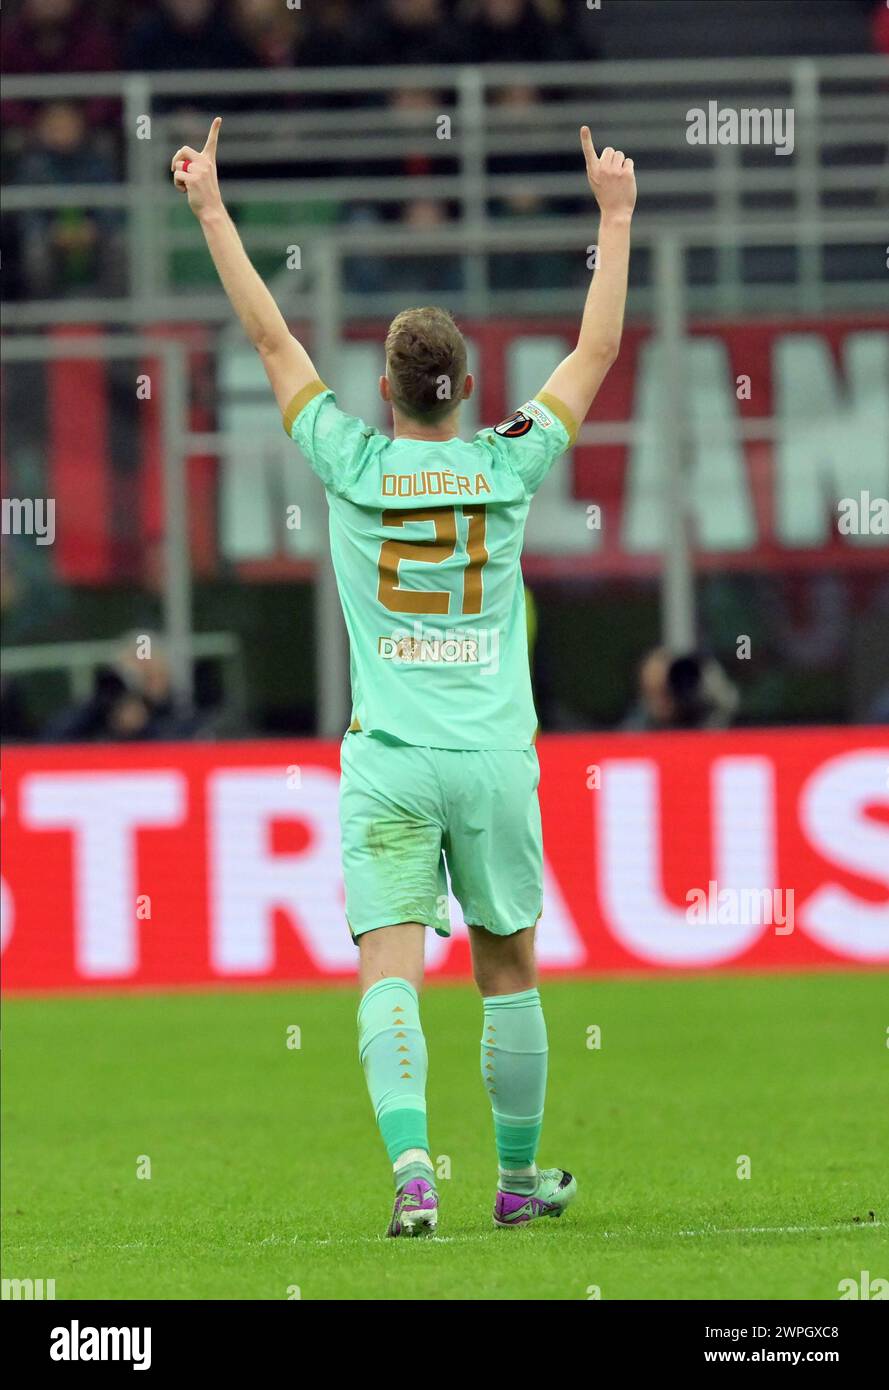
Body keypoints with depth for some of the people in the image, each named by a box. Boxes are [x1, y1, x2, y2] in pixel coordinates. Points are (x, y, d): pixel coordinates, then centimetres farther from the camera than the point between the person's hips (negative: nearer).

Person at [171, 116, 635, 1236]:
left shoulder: (353, 463, -2)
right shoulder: (507, 467, -1)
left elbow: (271, 337, 5)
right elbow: (596, 350, 10)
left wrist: (212, 209, 13)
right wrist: (615, 215, 18)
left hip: (388, 763, -1)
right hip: (495, 755, 1)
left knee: (390, 977, -9)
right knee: (507, 972, 14)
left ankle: (410, 1160, -29)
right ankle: (519, 1177, 22)